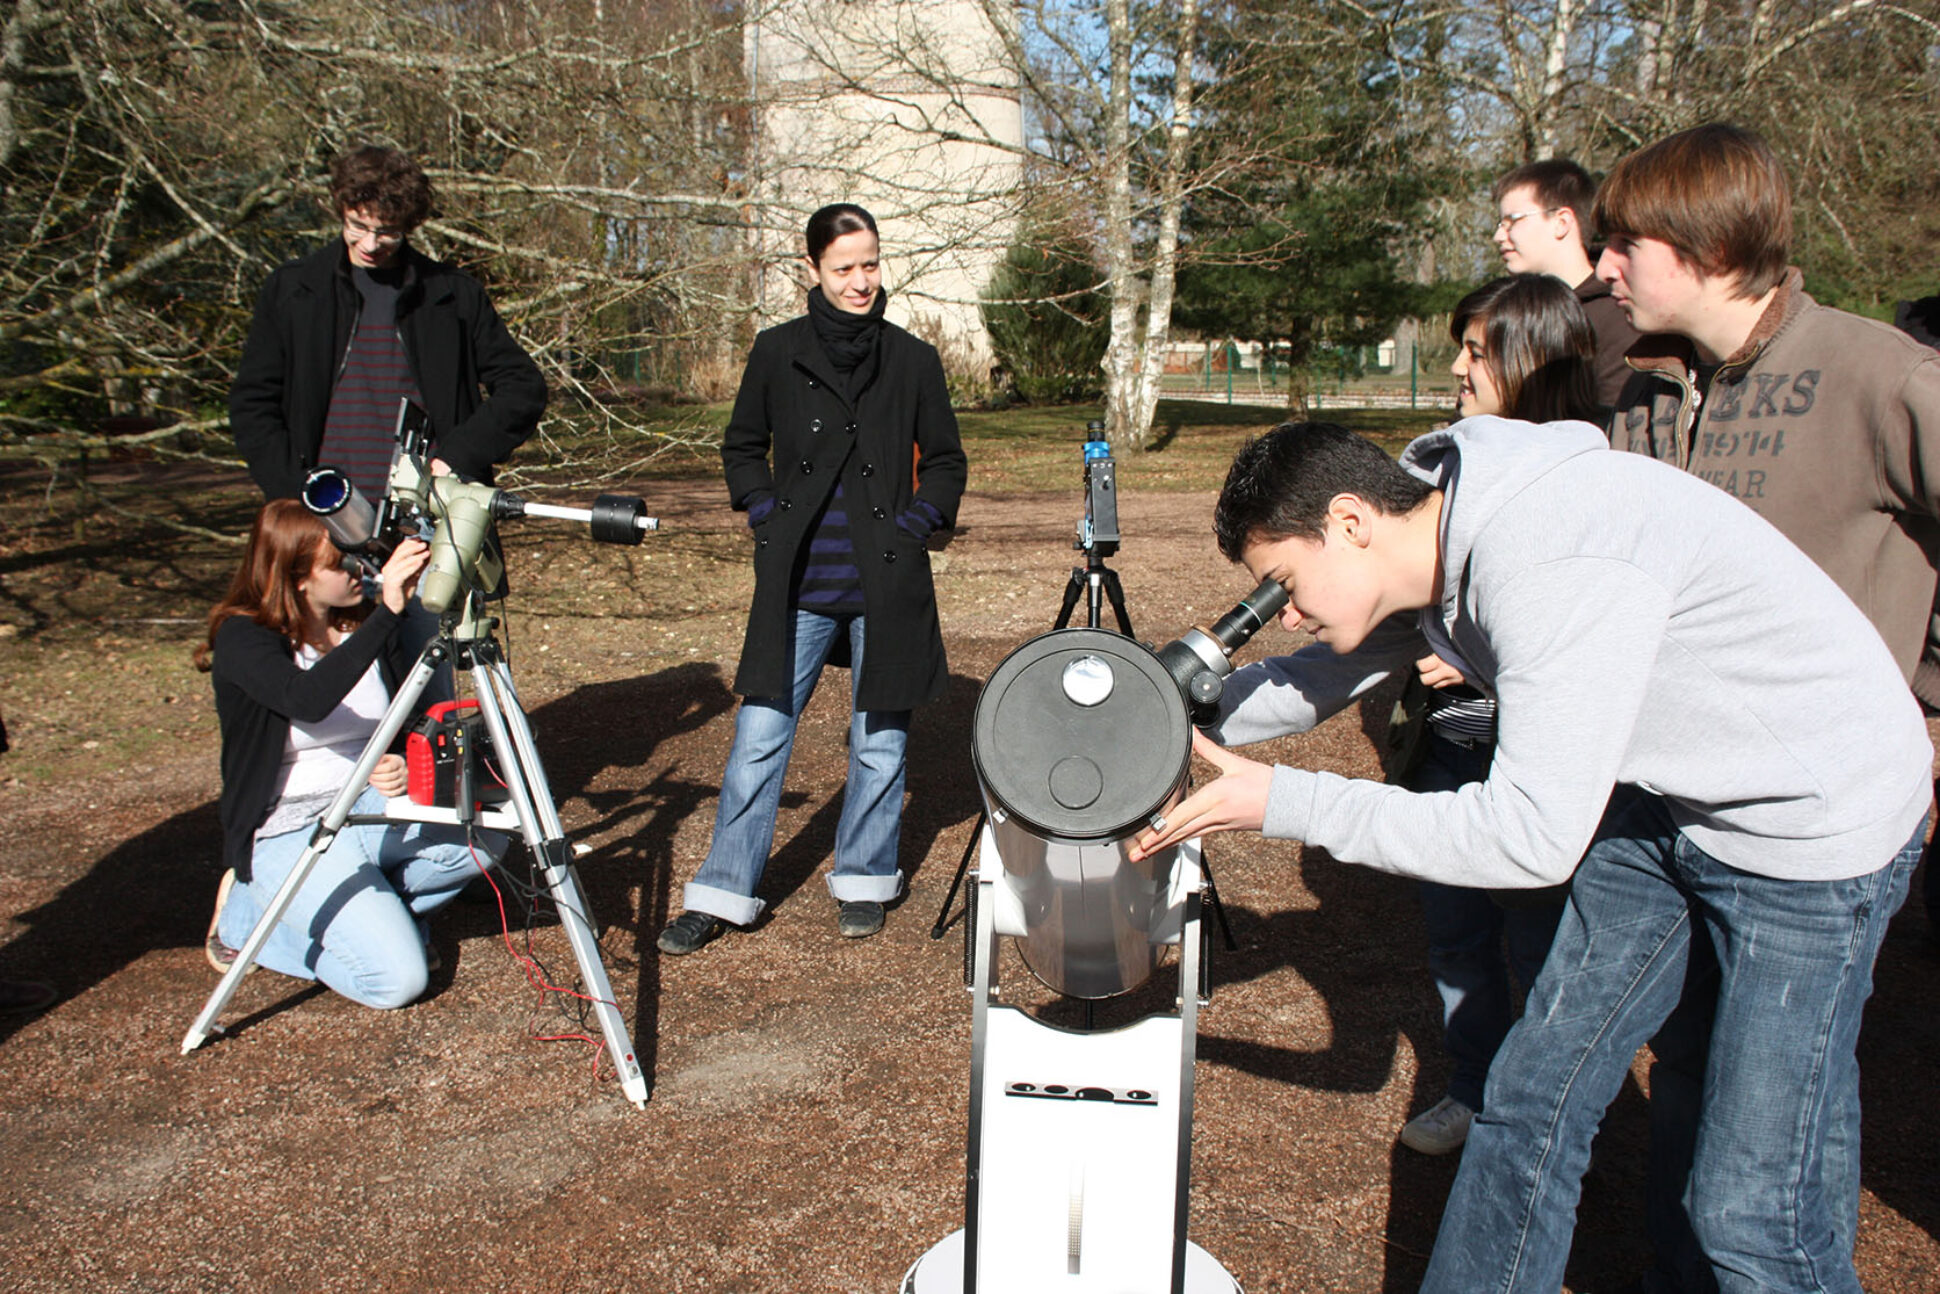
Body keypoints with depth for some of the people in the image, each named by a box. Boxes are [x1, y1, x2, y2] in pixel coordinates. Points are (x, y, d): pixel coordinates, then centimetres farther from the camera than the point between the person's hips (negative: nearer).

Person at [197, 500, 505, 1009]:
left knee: (485, 835, -22)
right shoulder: (242, 638, -13)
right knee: (397, 978, -19)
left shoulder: (362, 622, 4)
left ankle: (369, 907, -1)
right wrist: (388, 611, -43)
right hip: (288, 834, -6)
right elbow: (308, 700, -36)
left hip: (373, 809, 6)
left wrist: (406, 765, -13)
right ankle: (252, 913, 4)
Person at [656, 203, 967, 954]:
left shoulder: (913, 360, 4)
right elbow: (741, 448, 15)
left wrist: (918, 522, -1)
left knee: (879, 742, 8)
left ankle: (863, 883, 27)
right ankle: (722, 894, 13)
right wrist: (767, 515, 1)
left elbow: (944, 462, 13)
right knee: (760, 737, 0)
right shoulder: (777, 352, 4)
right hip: (798, 585, 0)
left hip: (886, 583, 0)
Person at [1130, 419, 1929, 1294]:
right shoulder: (1438, 552, -5)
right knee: (1532, 1098, 10)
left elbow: (1532, 835, -33)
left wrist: (1283, 804, -29)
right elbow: (1317, 680, 10)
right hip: (1663, 801, 8)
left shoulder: (1550, 563, -33)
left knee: (1747, 1208, -3)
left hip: (1814, 822, -8)